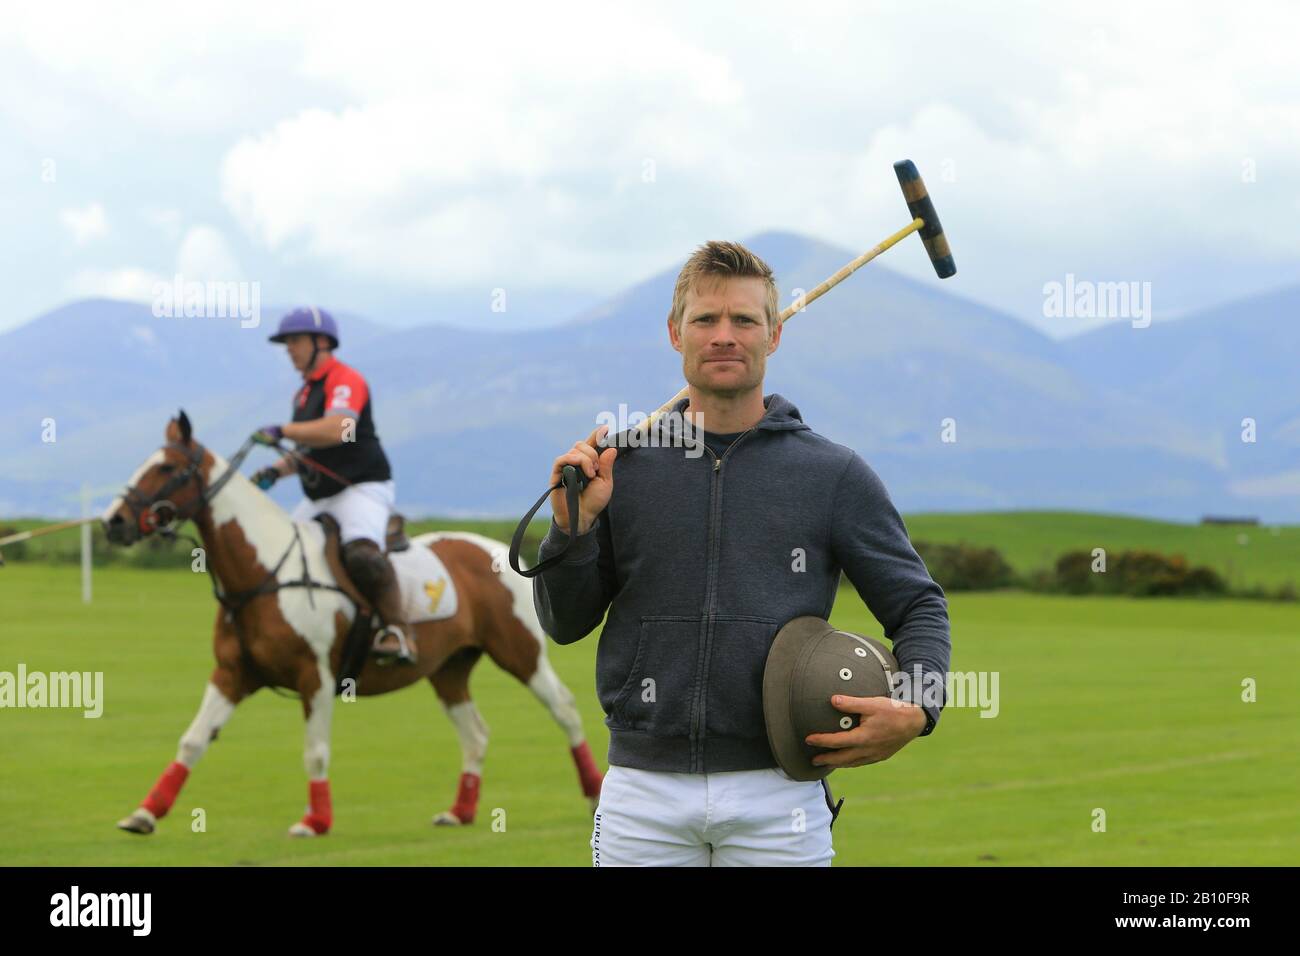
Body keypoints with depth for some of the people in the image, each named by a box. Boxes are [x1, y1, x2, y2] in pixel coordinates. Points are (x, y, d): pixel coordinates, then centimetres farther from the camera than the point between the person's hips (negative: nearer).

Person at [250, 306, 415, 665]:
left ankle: (395, 632, -29)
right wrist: (276, 471, 10)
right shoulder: (305, 392, 17)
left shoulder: (345, 380, -12)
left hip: (362, 488, -10)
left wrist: (282, 431, -29)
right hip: (319, 499, 10)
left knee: (362, 555, -34)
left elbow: (336, 430, -30)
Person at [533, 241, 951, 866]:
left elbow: (919, 607, 9)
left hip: (779, 796, -1)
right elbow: (565, 624, 11)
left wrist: (916, 711, -9)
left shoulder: (834, 475, 4)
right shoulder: (624, 465, 7)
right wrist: (573, 527, -7)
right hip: (643, 792, 1)